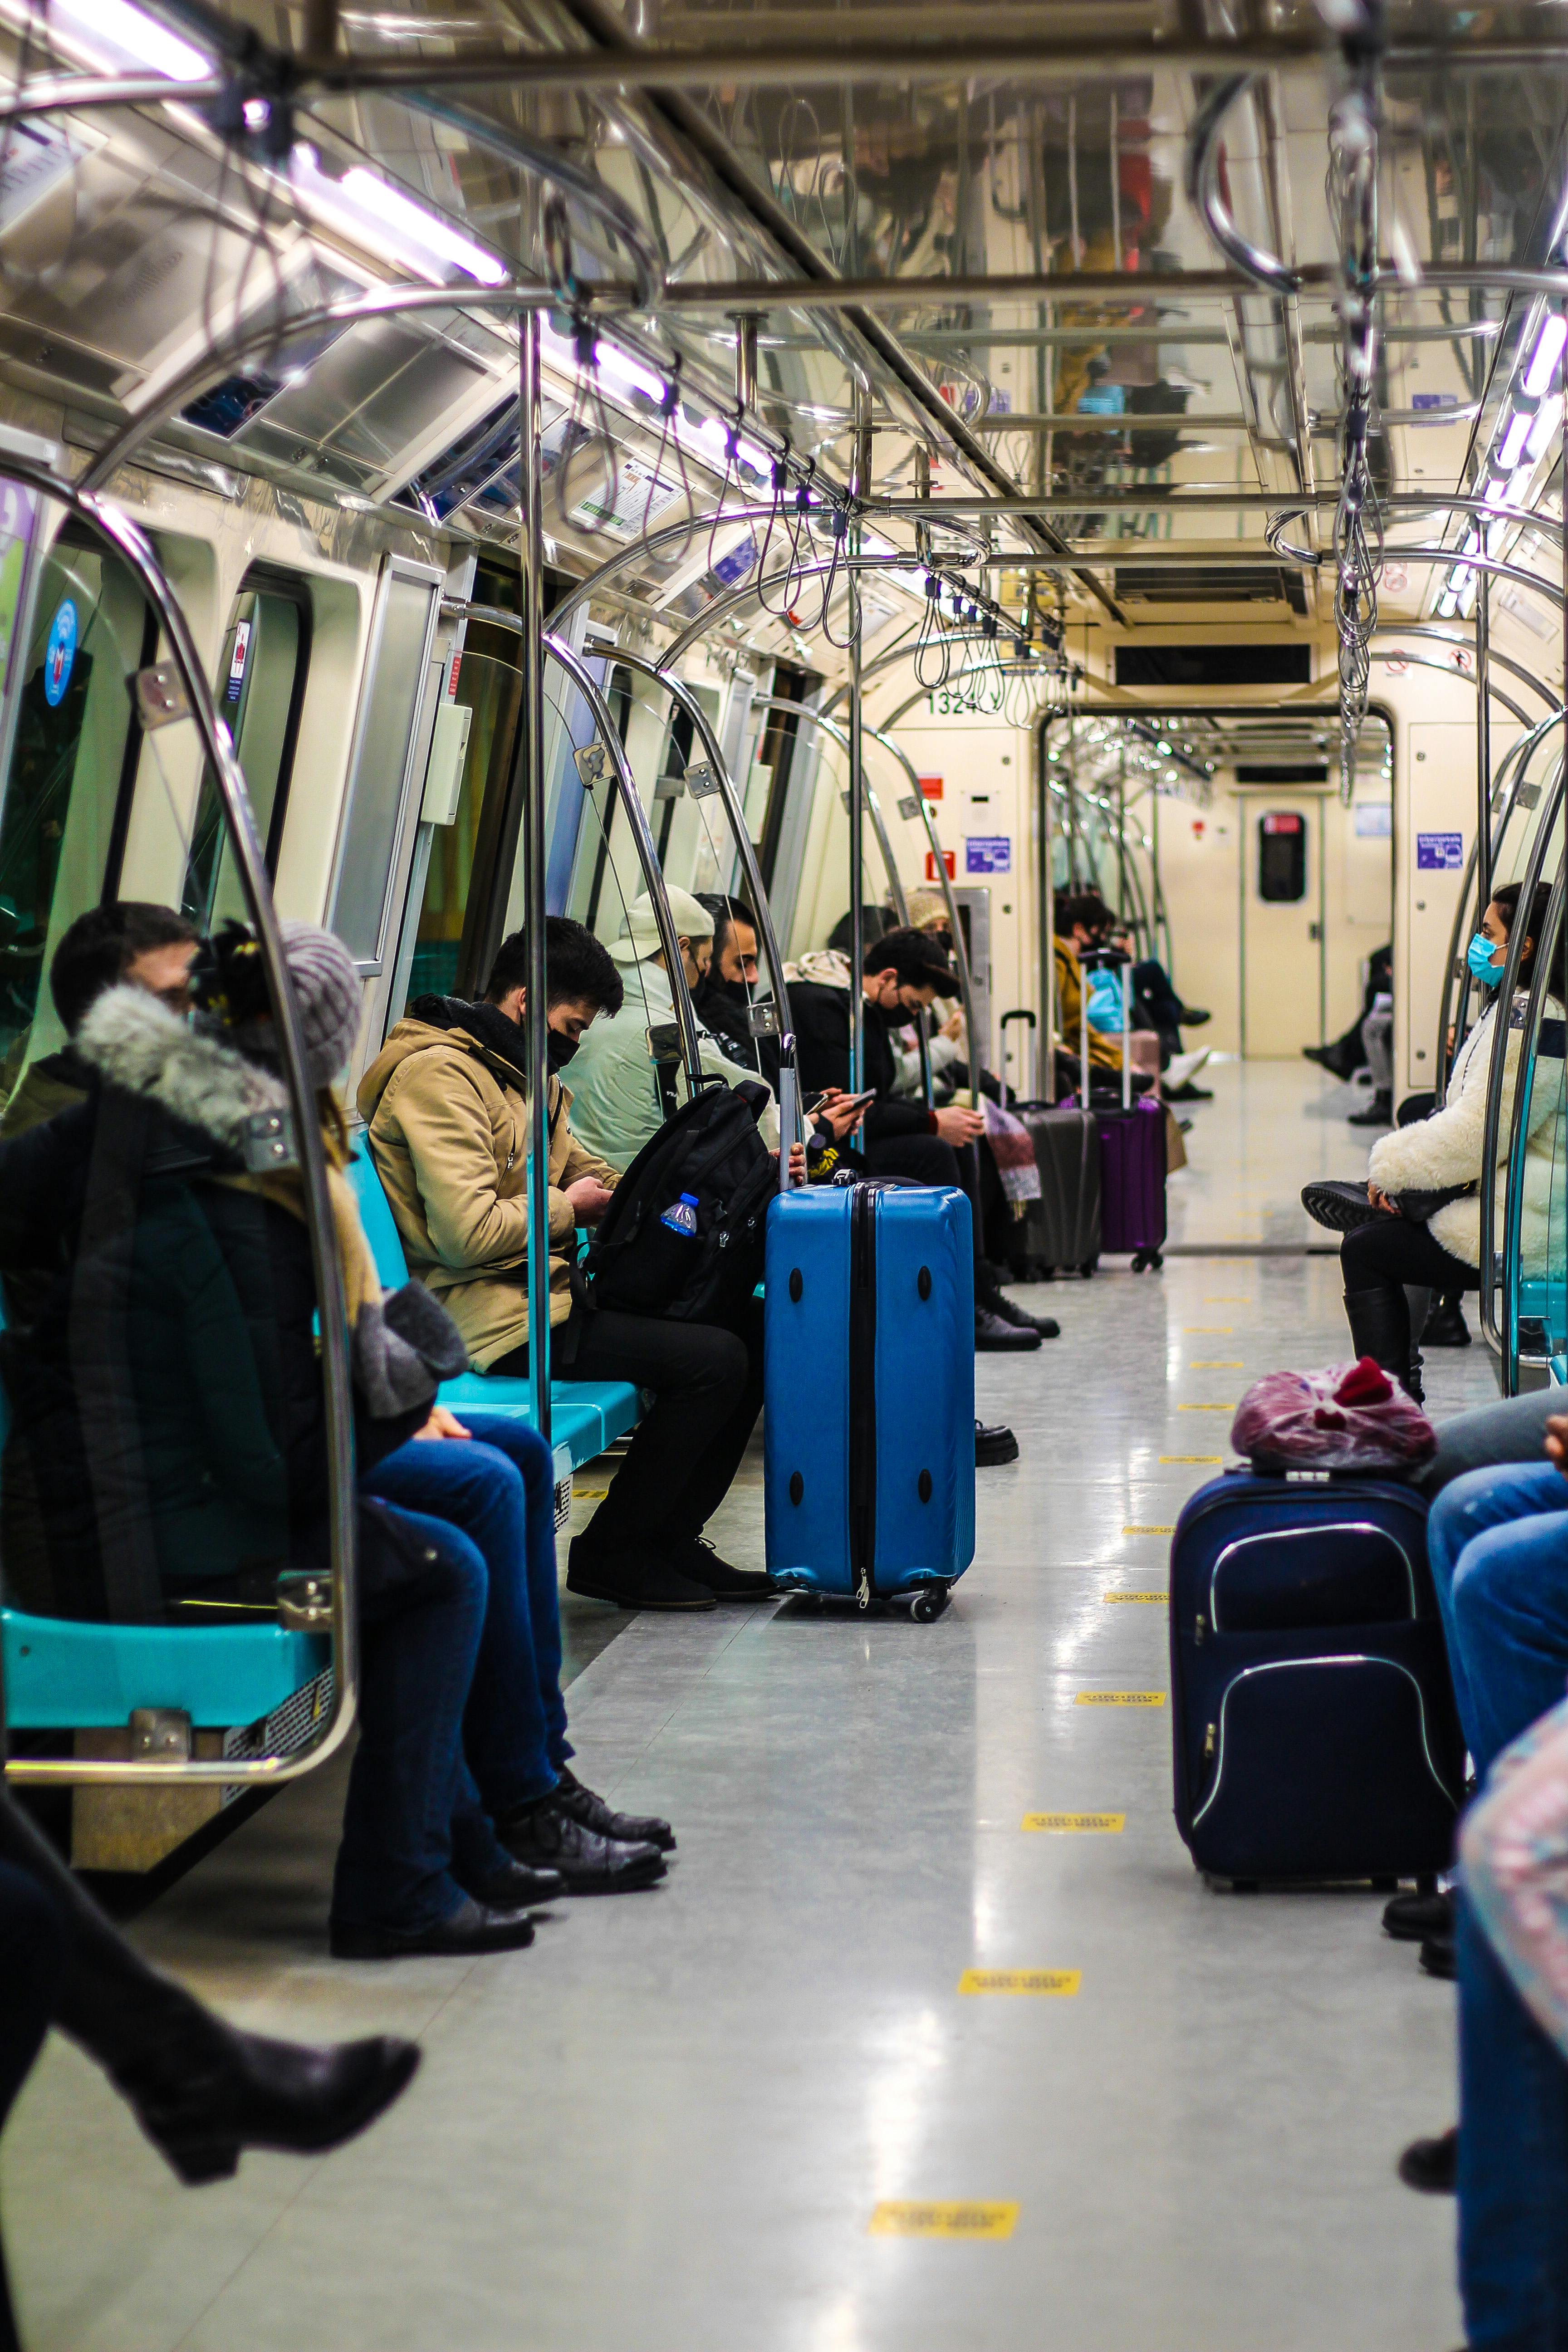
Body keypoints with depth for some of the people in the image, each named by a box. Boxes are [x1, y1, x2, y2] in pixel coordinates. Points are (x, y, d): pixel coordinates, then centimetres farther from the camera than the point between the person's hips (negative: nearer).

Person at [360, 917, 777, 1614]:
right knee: (712, 1360, -19)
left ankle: (669, 1537, 10)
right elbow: (467, 1231, -25)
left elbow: (579, 1170, 29)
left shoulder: (522, 1072, 18)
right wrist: (567, 1207, -9)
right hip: (492, 1317, -10)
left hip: (548, 1289, 10)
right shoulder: (439, 1073, -15)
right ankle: (609, 1553, -4)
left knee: (750, 1326, 2)